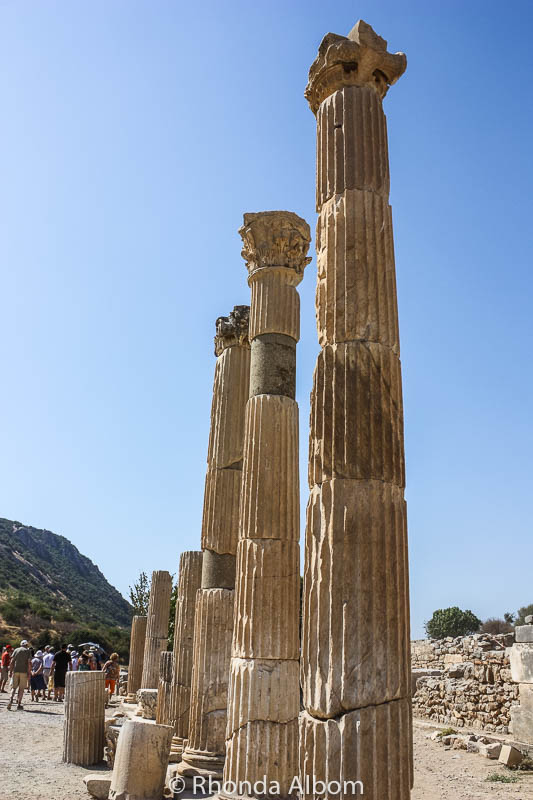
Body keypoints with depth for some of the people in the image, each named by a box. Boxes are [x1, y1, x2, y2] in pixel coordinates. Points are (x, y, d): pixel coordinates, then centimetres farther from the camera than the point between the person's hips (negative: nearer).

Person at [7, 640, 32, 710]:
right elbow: (29, 663, -5)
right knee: (21, 688, 5)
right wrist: (29, 673, -3)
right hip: (24, 672, -2)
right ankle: (19, 704, 3)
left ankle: (11, 699, -12)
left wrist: (10, 671, 7)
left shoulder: (16, 650, 10)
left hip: (15, 671, 2)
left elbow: (12, 661, 3)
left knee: (14, 687, 11)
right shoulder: (28, 651, 4)